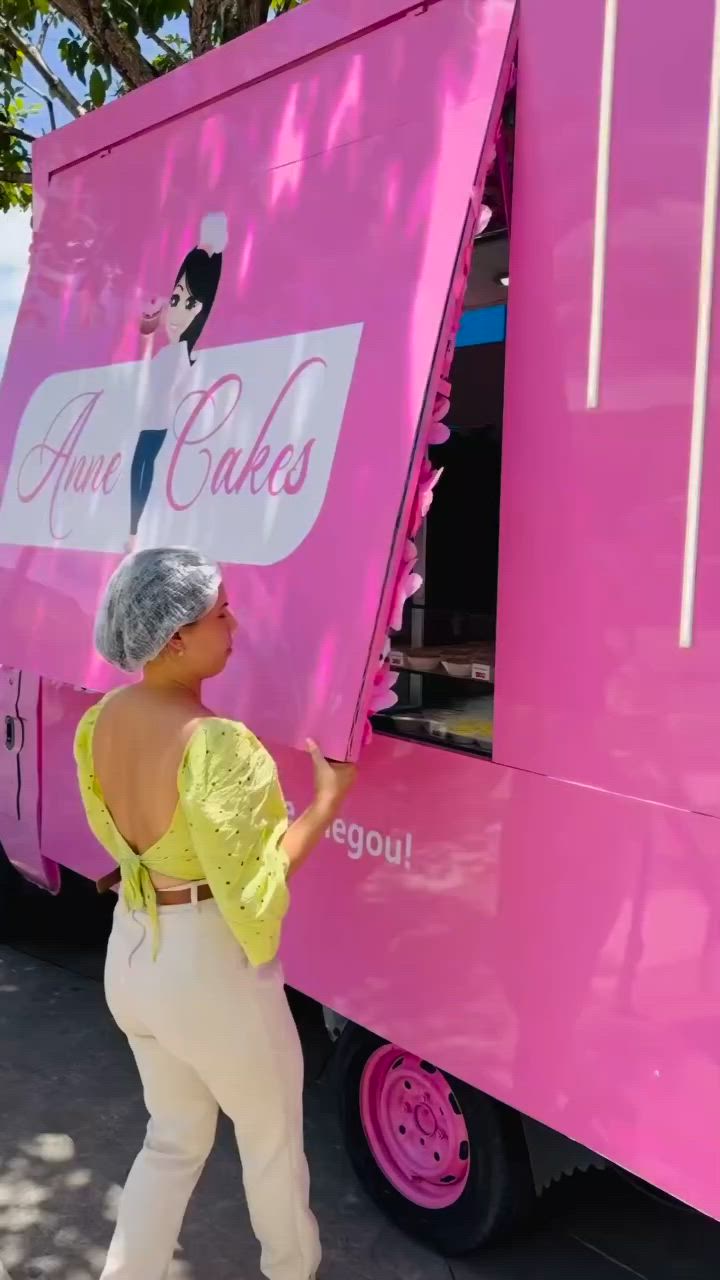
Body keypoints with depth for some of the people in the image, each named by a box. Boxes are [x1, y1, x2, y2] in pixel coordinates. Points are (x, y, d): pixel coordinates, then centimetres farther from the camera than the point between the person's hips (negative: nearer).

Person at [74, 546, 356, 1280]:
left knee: (176, 1137, 29)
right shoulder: (216, 746, -30)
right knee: (272, 1136, 23)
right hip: (210, 970, -7)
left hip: (131, 954, 7)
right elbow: (251, 891, -24)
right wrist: (329, 798, -17)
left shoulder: (101, 722, -5)